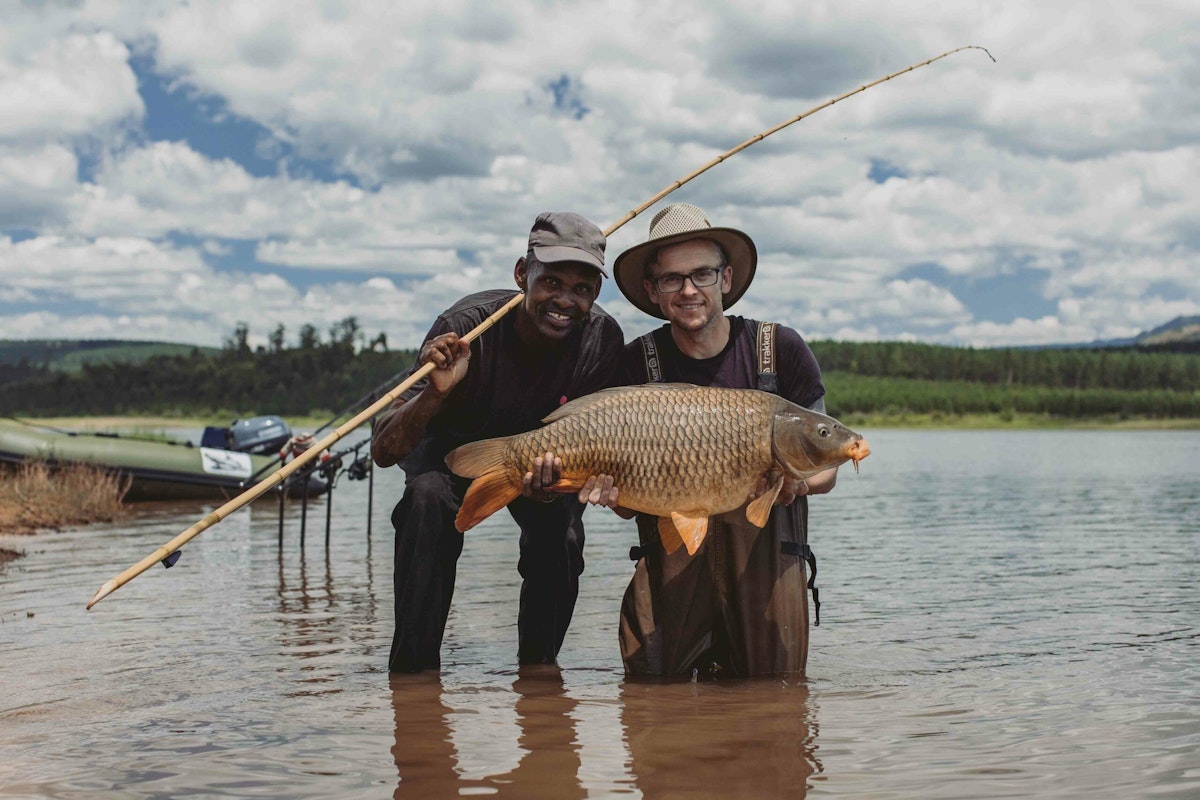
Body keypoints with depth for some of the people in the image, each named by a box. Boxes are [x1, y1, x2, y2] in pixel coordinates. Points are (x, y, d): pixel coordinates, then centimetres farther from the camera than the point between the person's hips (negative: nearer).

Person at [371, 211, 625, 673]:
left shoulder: (602, 339, -27)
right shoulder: (466, 326, -35)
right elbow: (382, 452, -36)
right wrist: (436, 394, -56)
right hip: (453, 444, -2)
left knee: (560, 525, -26)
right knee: (429, 497, -33)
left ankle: (537, 662, -2)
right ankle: (414, 665, -22)